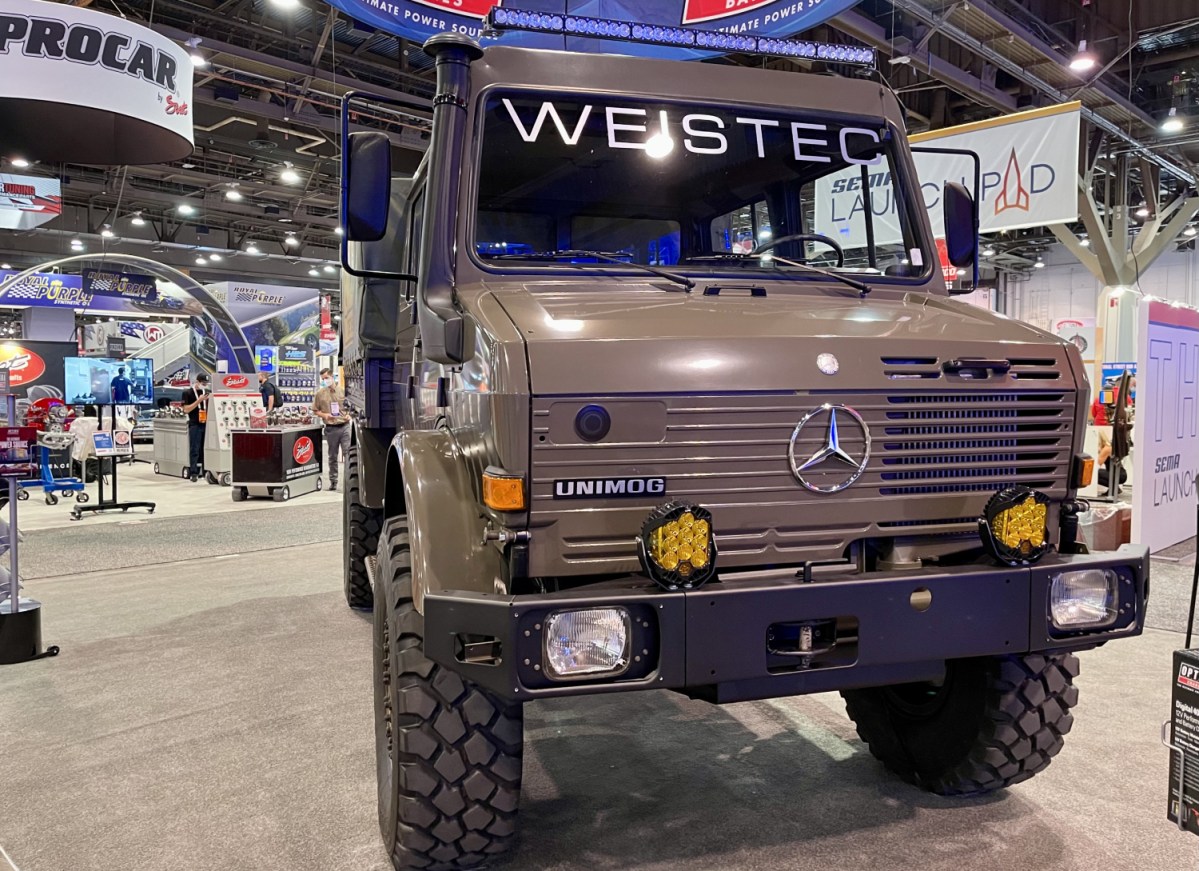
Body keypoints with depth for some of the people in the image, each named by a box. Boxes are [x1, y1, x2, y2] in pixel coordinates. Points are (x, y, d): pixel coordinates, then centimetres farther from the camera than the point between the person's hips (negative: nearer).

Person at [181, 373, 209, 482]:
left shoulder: (207, 392, 14)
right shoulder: (188, 393, 0)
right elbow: (186, 409, -7)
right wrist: (198, 400, -15)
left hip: (206, 424, 5)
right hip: (195, 425, -5)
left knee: (205, 449, 7)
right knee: (194, 450, -6)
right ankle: (193, 473, -7)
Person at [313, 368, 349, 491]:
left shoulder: (342, 391, 3)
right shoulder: (320, 393, 4)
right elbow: (316, 410, 9)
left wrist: (349, 415, -6)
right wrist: (324, 415, -9)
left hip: (345, 426, -1)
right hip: (331, 428, 1)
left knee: (348, 453, -7)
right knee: (332, 456, 10)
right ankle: (333, 481, 19)